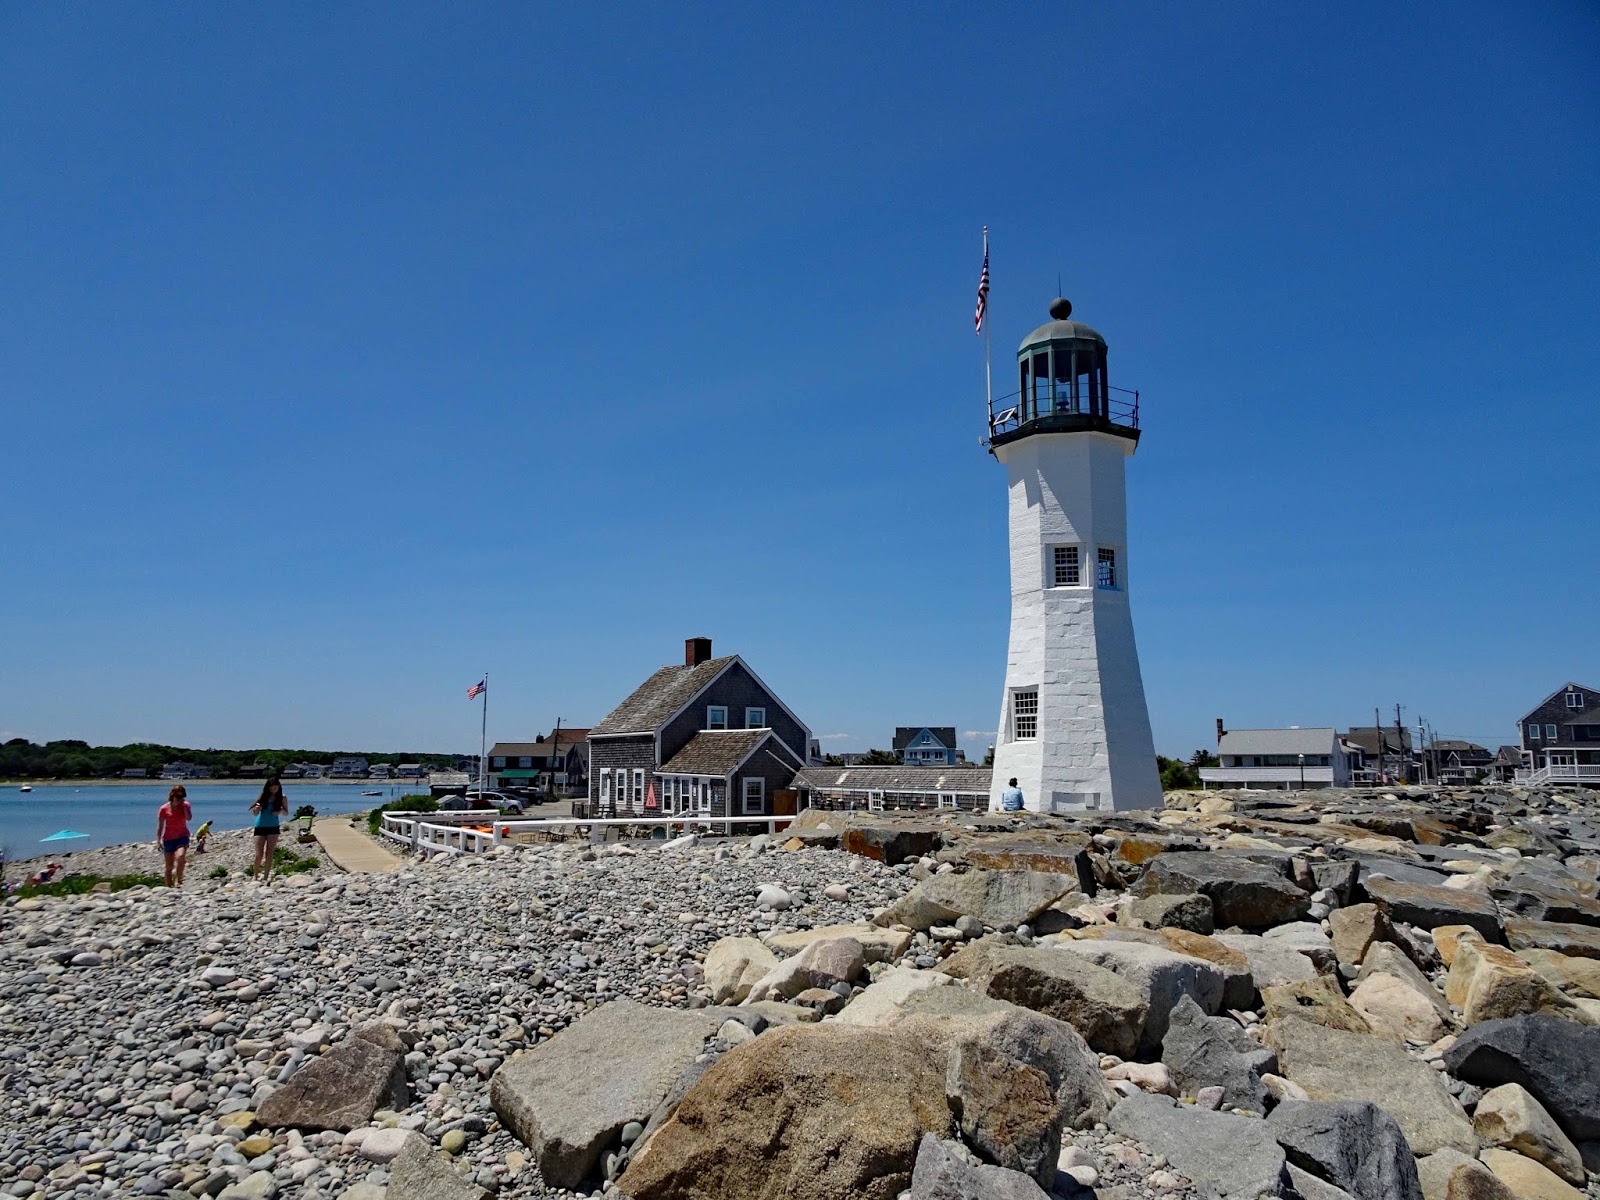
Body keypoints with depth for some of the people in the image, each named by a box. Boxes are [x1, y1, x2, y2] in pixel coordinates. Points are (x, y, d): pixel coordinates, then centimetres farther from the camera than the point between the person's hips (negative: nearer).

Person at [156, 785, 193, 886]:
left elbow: (189, 818, -16)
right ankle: (169, 887, 13)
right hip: (168, 839, 0)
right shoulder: (164, 809, -4)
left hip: (182, 836, 0)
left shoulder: (185, 805, 1)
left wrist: (184, 805, -14)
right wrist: (158, 841, -5)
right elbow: (160, 826, 0)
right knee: (169, 866, 3)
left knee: (180, 856, -29)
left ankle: (178, 880, -19)